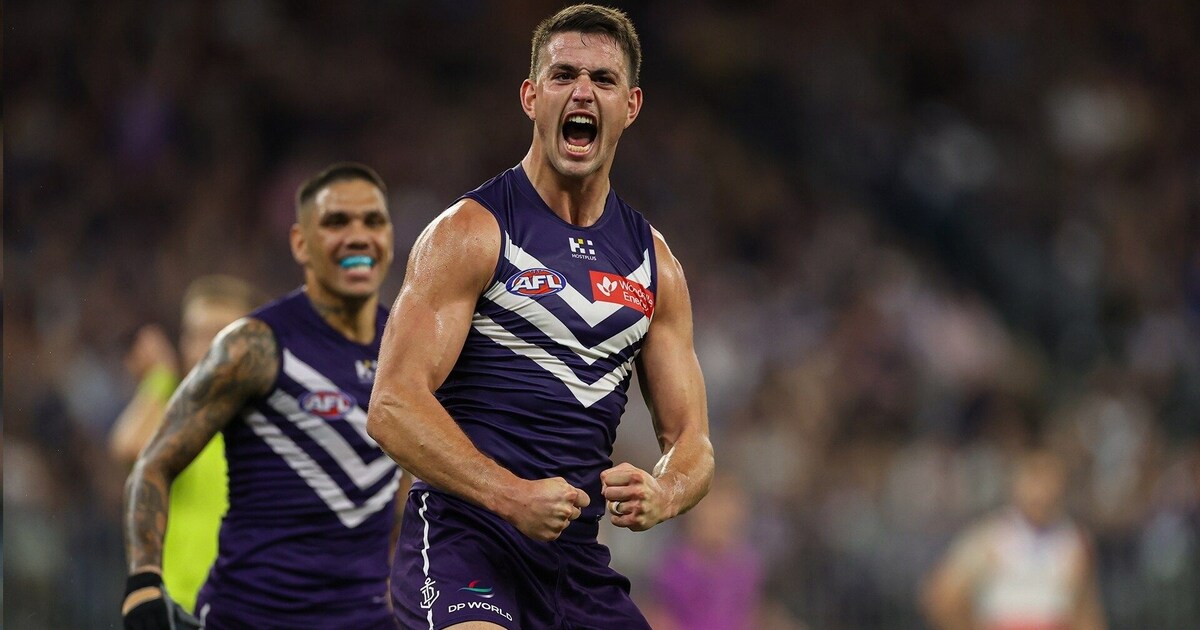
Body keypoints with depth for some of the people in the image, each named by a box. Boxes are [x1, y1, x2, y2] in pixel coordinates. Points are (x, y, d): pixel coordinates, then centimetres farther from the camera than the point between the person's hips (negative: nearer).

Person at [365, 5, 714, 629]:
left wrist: (660, 494, -10)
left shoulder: (653, 262, 14)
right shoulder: (469, 232, -3)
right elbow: (393, 408, -13)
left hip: (577, 560, 6)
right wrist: (512, 495, -26)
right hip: (462, 536, -6)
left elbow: (690, 440, 14)